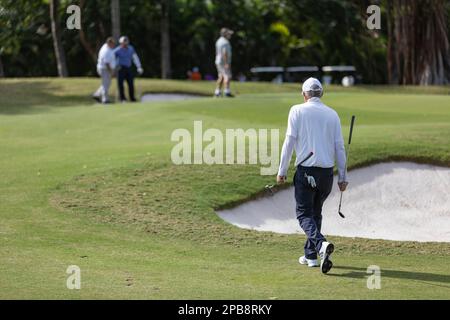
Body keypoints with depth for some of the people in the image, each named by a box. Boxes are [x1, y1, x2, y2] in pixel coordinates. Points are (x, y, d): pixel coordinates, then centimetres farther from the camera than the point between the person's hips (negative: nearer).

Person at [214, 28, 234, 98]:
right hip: (224, 62, -10)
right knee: (227, 77, -11)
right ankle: (227, 92, -19)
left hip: (218, 61, 10)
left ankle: (217, 92, 9)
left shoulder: (218, 41, 14)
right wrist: (226, 63, -26)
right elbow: (225, 53, -23)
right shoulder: (225, 42, -16)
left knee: (221, 77, 12)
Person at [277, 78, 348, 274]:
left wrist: (282, 171, -2)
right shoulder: (332, 114, 8)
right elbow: (339, 147, 6)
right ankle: (311, 256, 19)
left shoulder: (298, 111, -1)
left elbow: (290, 141, -7)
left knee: (304, 214, 0)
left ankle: (321, 244, -26)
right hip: (327, 172, 4)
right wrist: (342, 177, 11)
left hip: (306, 171, -4)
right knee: (316, 212, 18)